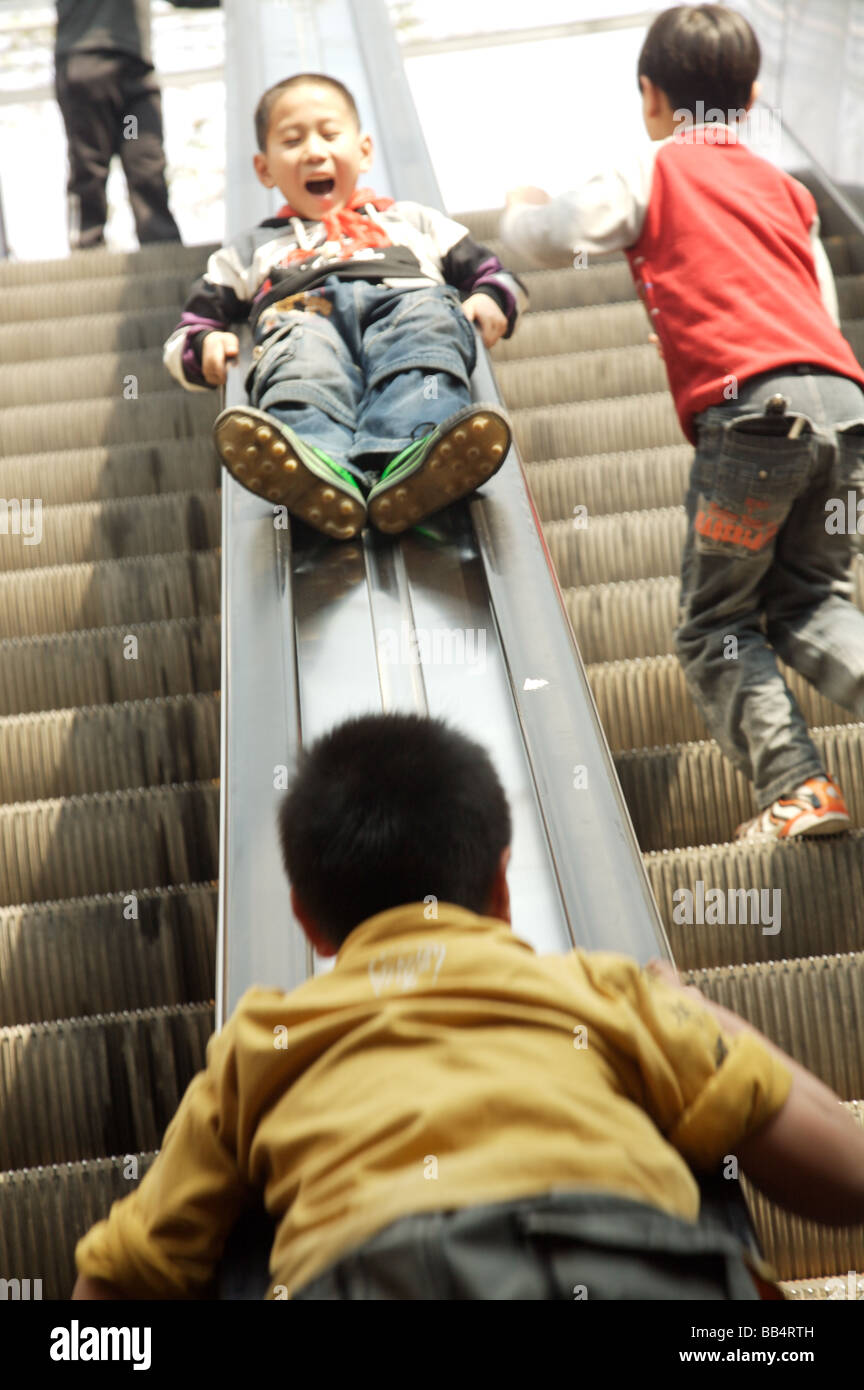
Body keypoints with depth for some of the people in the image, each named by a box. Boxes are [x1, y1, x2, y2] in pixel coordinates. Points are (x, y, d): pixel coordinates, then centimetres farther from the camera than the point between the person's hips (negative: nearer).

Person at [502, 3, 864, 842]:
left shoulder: (654, 175, 11)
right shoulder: (785, 190, 27)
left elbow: (550, 241, 8)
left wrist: (521, 211, 29)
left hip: (752, 407, -5)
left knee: (715, 622, 6)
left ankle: (795, 786, -7)